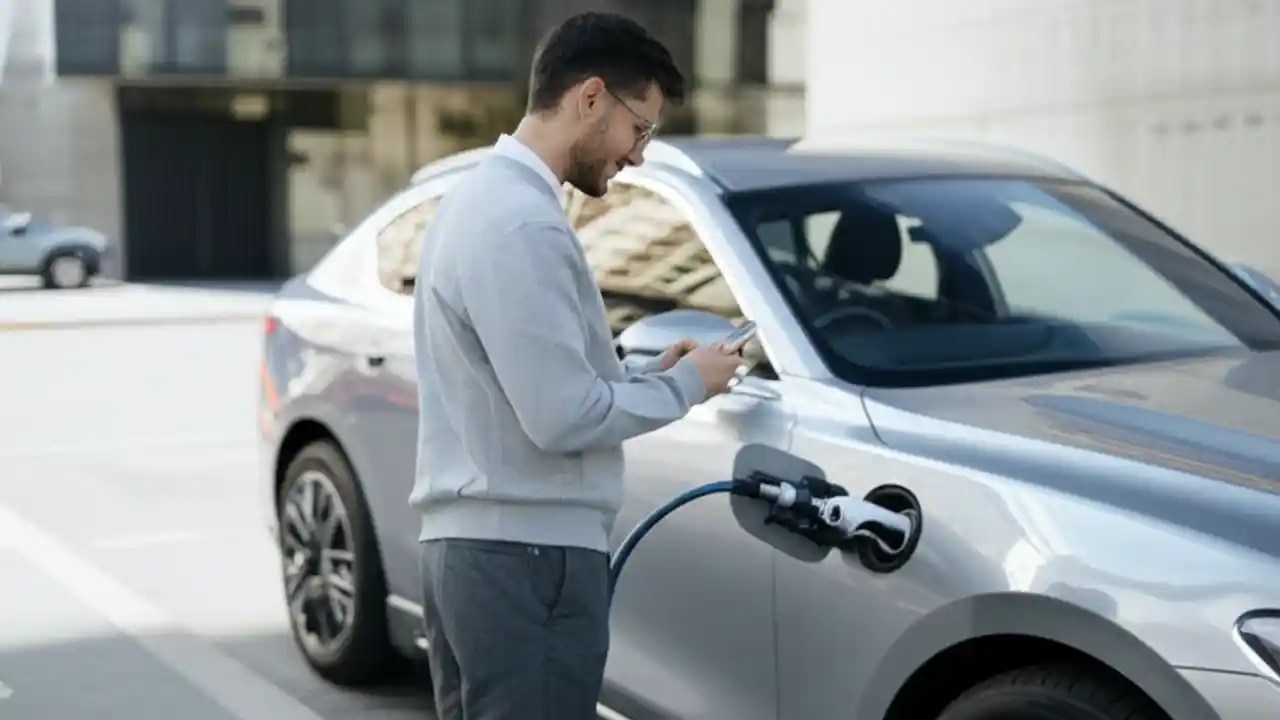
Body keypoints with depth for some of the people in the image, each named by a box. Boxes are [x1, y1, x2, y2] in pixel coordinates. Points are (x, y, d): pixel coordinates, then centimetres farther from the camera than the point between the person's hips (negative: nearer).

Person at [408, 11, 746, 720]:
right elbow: (563, 417, -20)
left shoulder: (484, 194, 16)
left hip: (466, 544, 10)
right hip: (527, 554, -10)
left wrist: (651, 372, 11)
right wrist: (684, 384, -6)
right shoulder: (522, 222, -17)